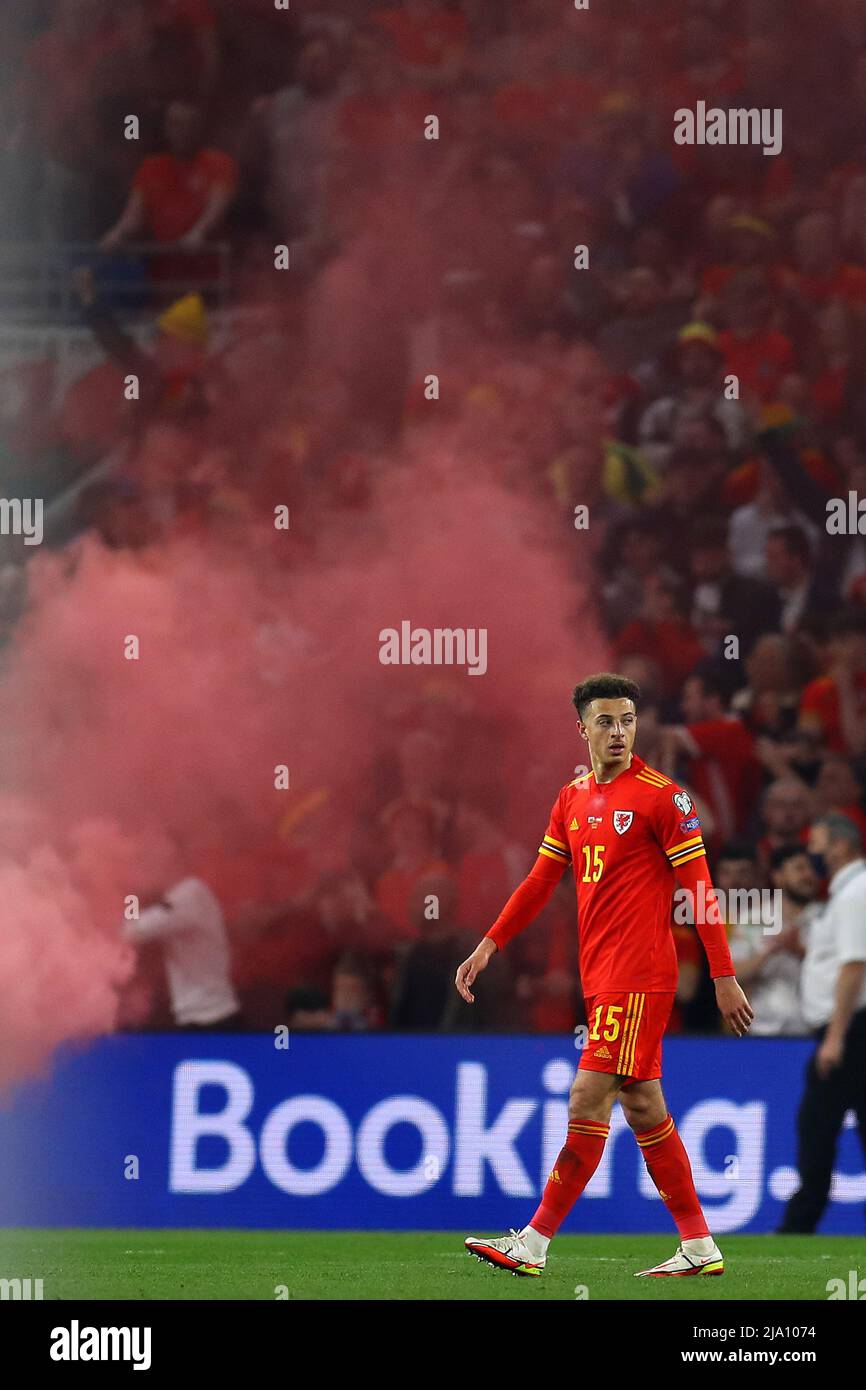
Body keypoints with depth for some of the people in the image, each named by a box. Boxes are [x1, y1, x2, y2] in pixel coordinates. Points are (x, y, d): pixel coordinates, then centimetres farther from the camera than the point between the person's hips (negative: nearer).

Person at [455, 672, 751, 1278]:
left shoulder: (663, 796, -7)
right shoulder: (573, 798, 13)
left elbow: (700, 888, -7)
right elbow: (541, 881, 20)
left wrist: (725, 977, -9)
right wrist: (489, 946, 13)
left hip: (638, 977, -8)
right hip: (601, 975, 8)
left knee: (589, 1101, -9)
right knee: (641, 1105, 8)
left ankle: (534, 1244, -8)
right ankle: (700, 1248, 14)